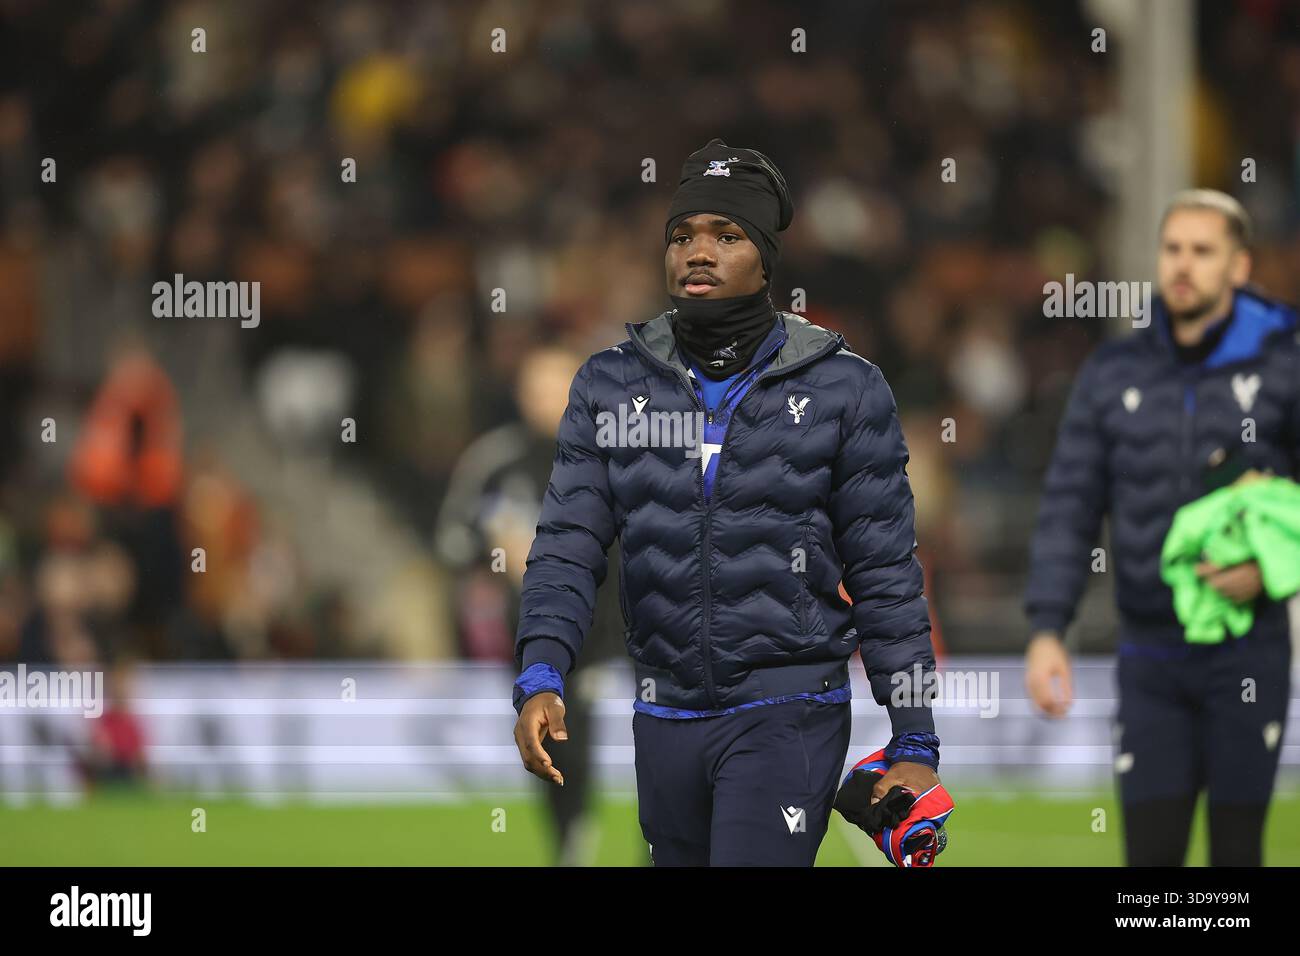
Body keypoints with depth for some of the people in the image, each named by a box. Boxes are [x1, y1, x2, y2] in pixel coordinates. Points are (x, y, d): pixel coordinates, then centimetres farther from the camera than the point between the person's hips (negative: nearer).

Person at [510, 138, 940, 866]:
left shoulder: (843, 389, -3)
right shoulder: (613, 385, 5)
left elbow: (886, 578, -1)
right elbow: (570, 546, 0)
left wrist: (916, 747, -3)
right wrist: (540, 680, -18)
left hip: (789, 718, -4)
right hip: (665, 718, 4)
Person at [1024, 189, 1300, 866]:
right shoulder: (1111, 376, 7)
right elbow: (1069, 506, 5)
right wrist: (1046, 631, -4)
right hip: (1149, 658, 2)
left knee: (1235, 852, 2)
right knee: (1151, 852, -3)